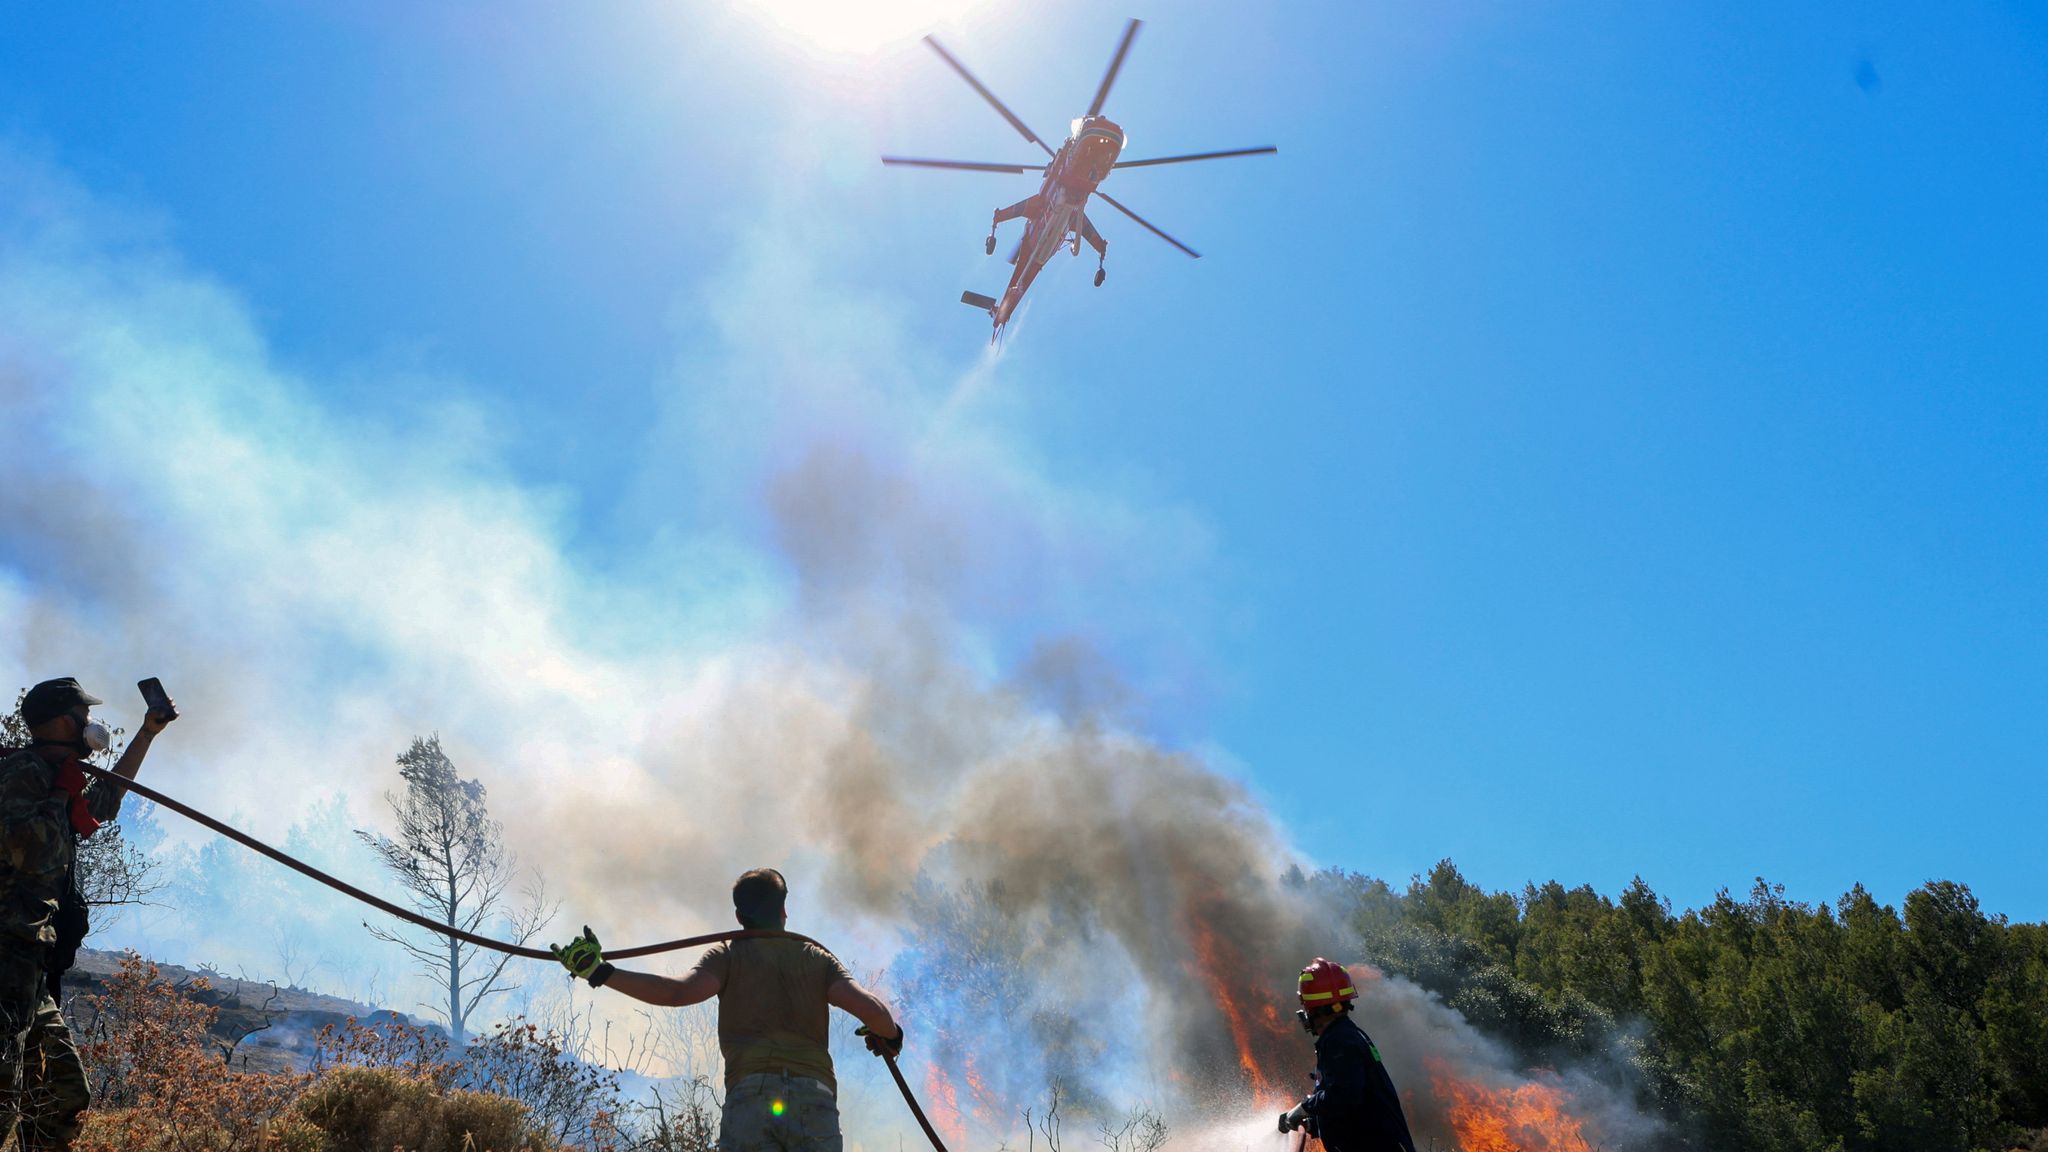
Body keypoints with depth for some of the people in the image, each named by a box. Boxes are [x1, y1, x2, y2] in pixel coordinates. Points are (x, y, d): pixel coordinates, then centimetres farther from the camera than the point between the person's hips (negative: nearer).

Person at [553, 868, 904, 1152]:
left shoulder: (727, 953, 17)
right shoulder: (819, 958, 22)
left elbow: (682, 991, -4)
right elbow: (867, 1007, 5)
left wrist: (600, 973, 0)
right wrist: (891, 1035, 27)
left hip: (750, 1093, -1)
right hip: (816, 1095, 1)